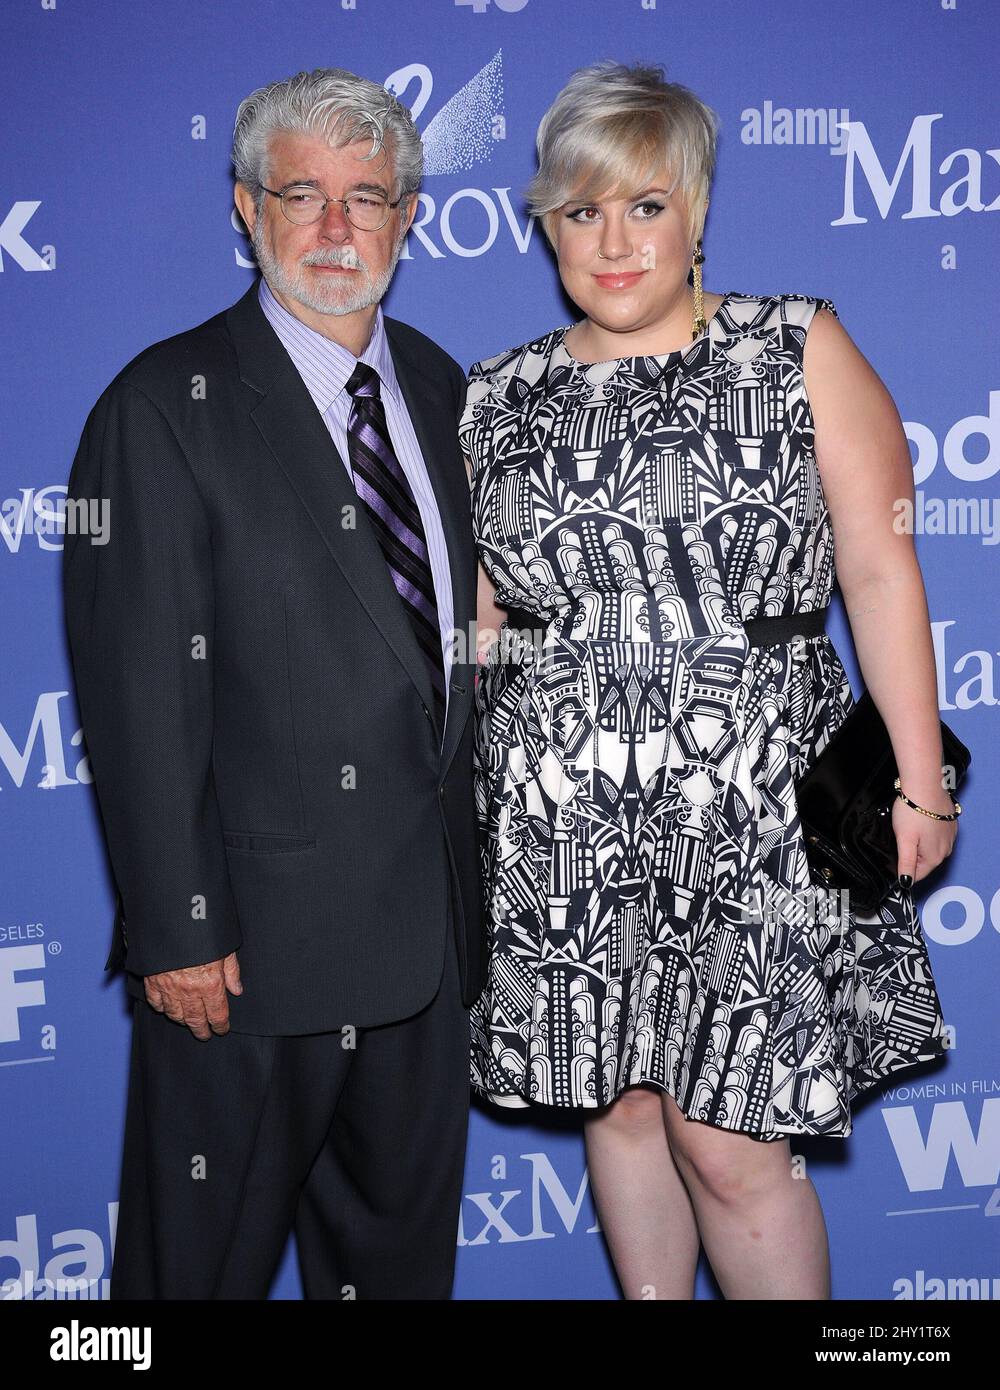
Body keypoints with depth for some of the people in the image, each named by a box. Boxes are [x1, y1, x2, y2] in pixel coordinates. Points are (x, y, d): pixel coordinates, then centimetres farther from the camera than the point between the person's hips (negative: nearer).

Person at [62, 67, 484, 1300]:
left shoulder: (438, 387, 9)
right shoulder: (165, 408, -11)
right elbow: (141, 697, -14)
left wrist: (467, 867, 12)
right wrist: (177, 932, -16)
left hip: (428, 920, 6)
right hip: (253, 932, -5)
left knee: (403, 1243, 21)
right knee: (207, 1251, 12)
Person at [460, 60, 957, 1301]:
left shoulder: (799, 349, 1)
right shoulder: (498, 399, 9)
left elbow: (879, 567, -1)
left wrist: (918, 779, -4)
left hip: (750, 815, -3)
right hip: (561, 830, 3)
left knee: (727, 1138, -2)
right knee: (618, 1102, 13)